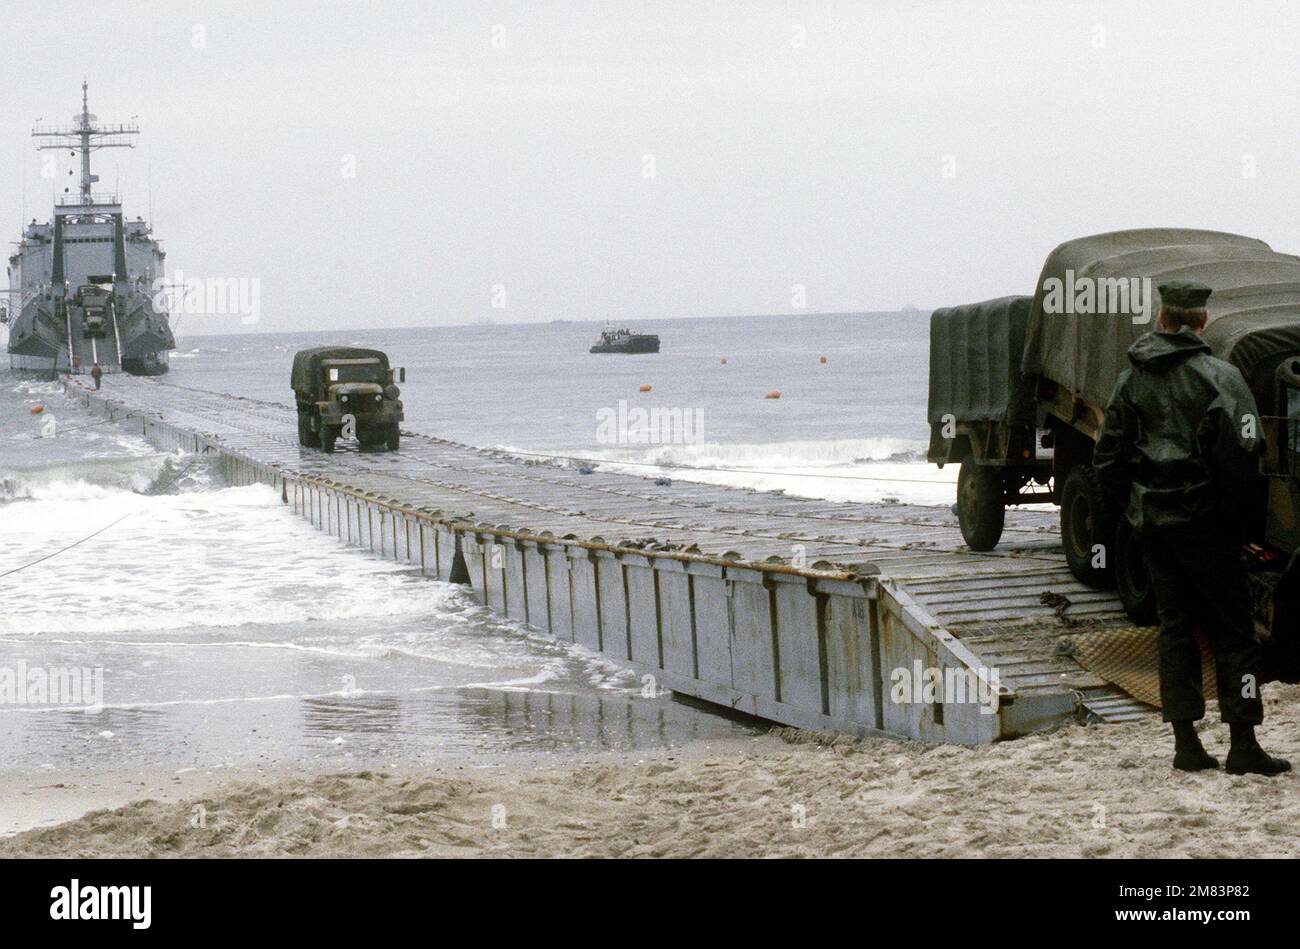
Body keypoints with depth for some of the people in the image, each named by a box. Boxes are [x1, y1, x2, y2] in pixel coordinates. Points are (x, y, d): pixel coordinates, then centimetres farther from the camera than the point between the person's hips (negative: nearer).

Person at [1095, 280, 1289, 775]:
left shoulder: (1131, 380, 7)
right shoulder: (1218, 376, -9)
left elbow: (1107, 459, 9)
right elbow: (1240, 454, -17)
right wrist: (1235, 515, -6)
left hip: (1151, 524, 5)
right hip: (1202, 521, -5)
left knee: (1175, 625, 11)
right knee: (1232, 629, 0)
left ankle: (1186, 743, 9)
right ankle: (1242, 745, -5)